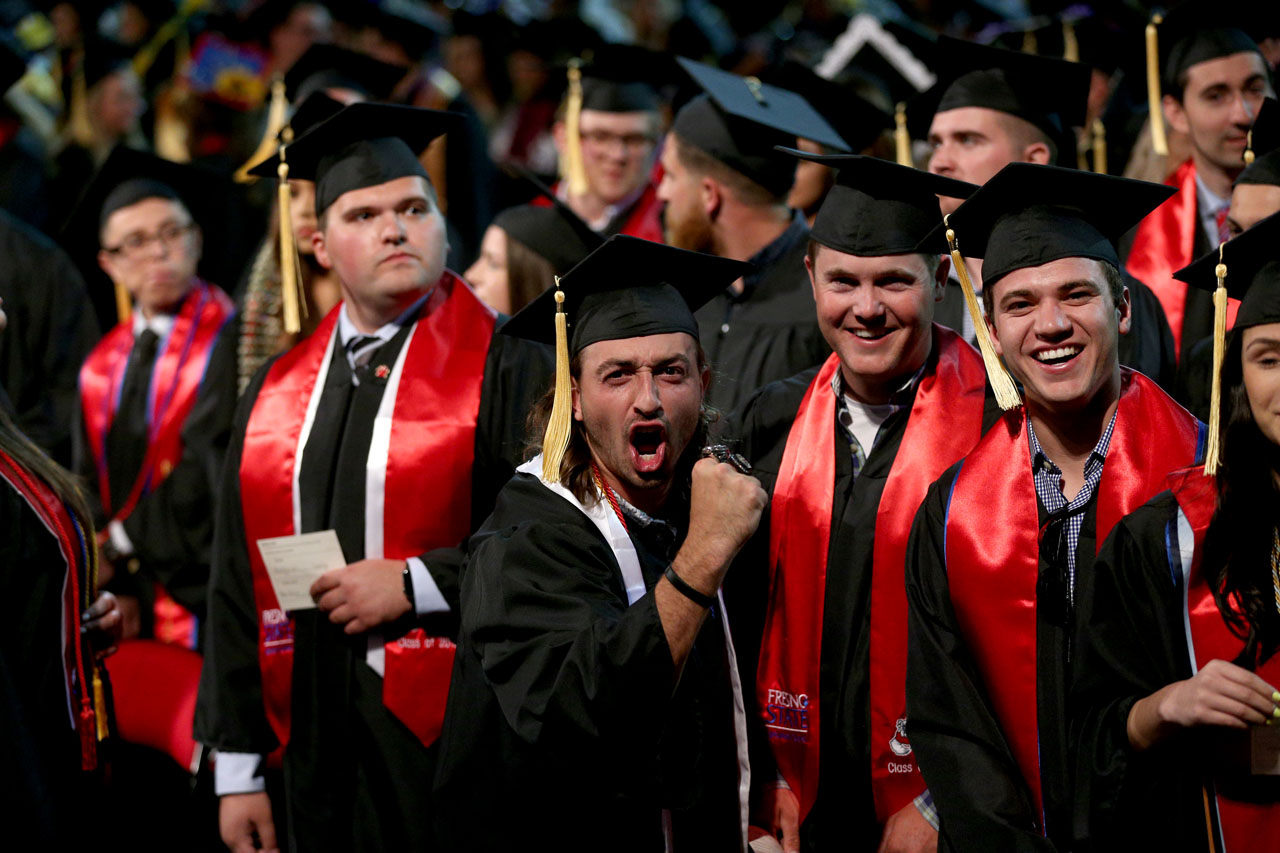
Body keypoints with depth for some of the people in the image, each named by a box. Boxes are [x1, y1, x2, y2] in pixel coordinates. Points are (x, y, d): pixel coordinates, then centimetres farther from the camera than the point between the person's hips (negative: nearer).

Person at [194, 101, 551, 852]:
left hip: (448, 742, -4)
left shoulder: (507, 370, -1)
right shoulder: (277, 394, 12)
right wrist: (239, 768, 8)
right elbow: (239, 588, 12)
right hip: (319, 751, 4)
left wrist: (416, 584, -13)